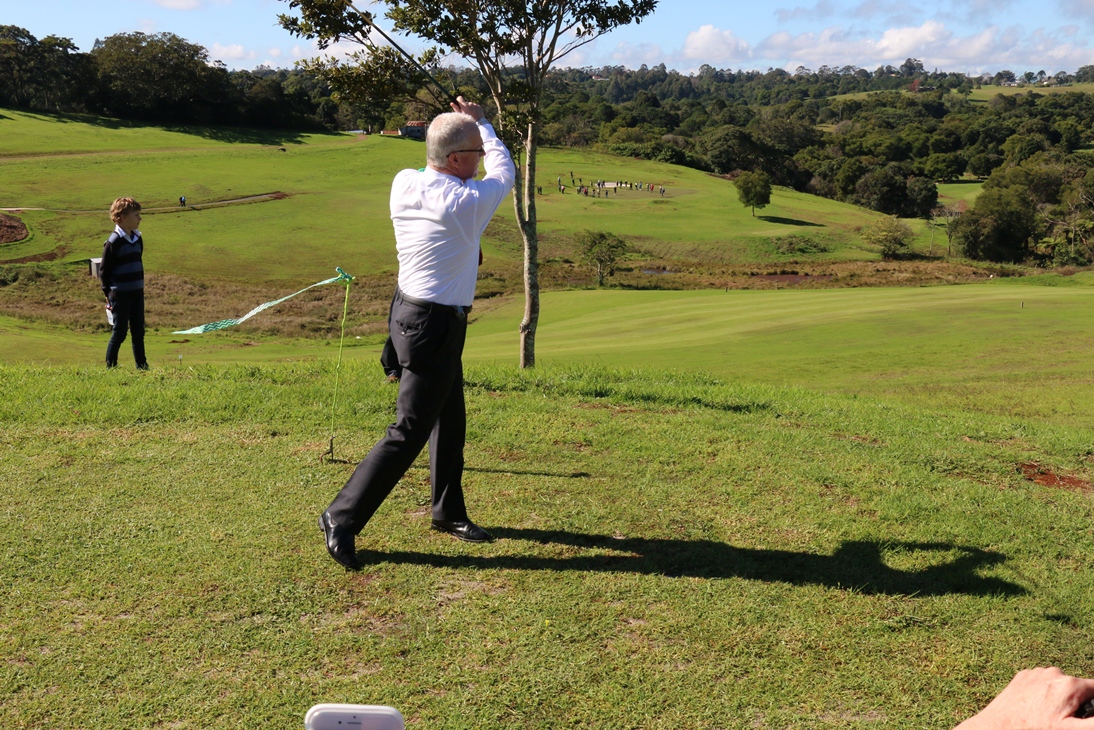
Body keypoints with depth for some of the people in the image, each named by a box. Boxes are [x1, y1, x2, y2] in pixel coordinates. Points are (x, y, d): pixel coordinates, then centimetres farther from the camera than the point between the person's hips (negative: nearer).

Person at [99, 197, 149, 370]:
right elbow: (103, 270, -9)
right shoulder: (113, 242, -13)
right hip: (120, 295, -7)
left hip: (137, 293, 7)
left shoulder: (137, 239, 9)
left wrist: (141, 287, 15)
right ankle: (110, 367, 9)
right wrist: (108, 295, -9)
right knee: (119, 333, -1)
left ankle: (142, 366, 18)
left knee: (138, 332, 11)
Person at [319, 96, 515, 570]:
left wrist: (466, 125, 19)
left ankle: (448, 511, 33)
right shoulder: (464, 202, -21)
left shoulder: (404, 185, -2)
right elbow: (503, 171, 0)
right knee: (409, 432, -3)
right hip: (434, 326, -9)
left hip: (411, 312, 9)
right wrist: (481, 123, 14)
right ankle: (342, 518, 3)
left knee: (449, 420, 19)